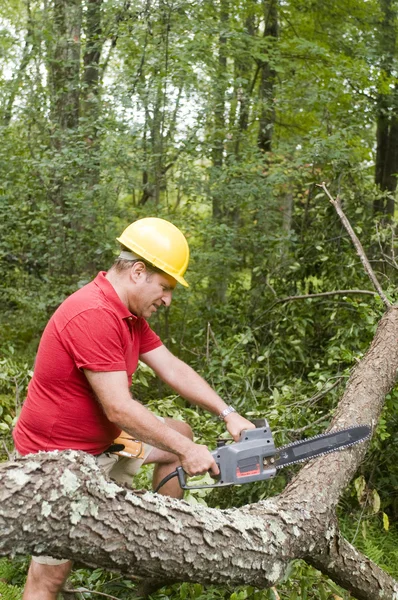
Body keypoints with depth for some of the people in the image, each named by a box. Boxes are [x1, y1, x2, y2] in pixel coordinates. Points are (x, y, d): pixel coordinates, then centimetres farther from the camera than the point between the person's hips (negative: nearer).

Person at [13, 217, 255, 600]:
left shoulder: (131, 313, 3)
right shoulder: (93, 315, -29)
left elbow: (173, 370, 6)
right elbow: (119, 409, -29)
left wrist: (228, 414, -1)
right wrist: (186, 450, -21)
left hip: (103, 441, 10)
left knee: (180, 435, 18)